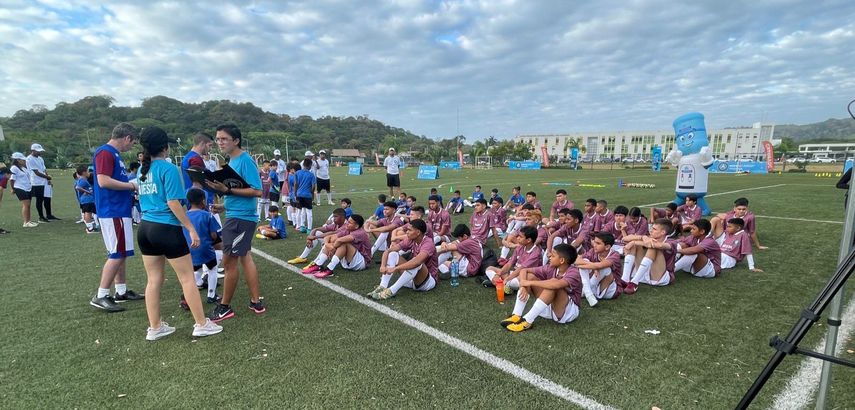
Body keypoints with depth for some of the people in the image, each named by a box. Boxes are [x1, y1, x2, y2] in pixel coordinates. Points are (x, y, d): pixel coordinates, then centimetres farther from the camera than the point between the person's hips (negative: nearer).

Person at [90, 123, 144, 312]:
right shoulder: (105, 153, -13)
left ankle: (122, 291, 24)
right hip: (112, 212, -10)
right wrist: (132, 186, -16)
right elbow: (103, 181, -23)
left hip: (120, 211, 10)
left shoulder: (115, 154, 17)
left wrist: (131, 189, 15)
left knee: (120, 253, 15)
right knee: (117, 254, -8)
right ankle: (101, 296, 0)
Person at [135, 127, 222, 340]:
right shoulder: (169, 169, -12)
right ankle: (201, 324, 9)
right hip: (167, 229, -7)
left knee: (154, 279, 13)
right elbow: (173, 203, -17)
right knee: (187, 278, 2)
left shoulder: (142, 170, 10)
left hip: (145, 228, 8)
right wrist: (191, 228, -14)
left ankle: (155, 327, 21)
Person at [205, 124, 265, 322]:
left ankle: (225, 307, 15)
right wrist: (224, 205, 10)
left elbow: (257, 191, -22)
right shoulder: (232, 160, 12)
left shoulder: (245, 160, -16)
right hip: (236, 215, 10)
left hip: (241, 217, -10)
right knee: (244, 257, 14)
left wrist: (227, 190, -23)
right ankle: (256, 302, 23)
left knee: (229, 261, 0)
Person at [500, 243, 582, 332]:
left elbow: (556, 285, -44)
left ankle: (527, 321, -31)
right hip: (550, 307, 7)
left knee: (553, 283, -35)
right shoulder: (551, 268, -5)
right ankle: (516, 315, -17)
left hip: (568, 311, -7)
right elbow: (524, 270, -2)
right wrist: (523, 286, -23)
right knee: (529, 276, -7)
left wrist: (530, 283, -34)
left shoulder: (573, 273, -23)